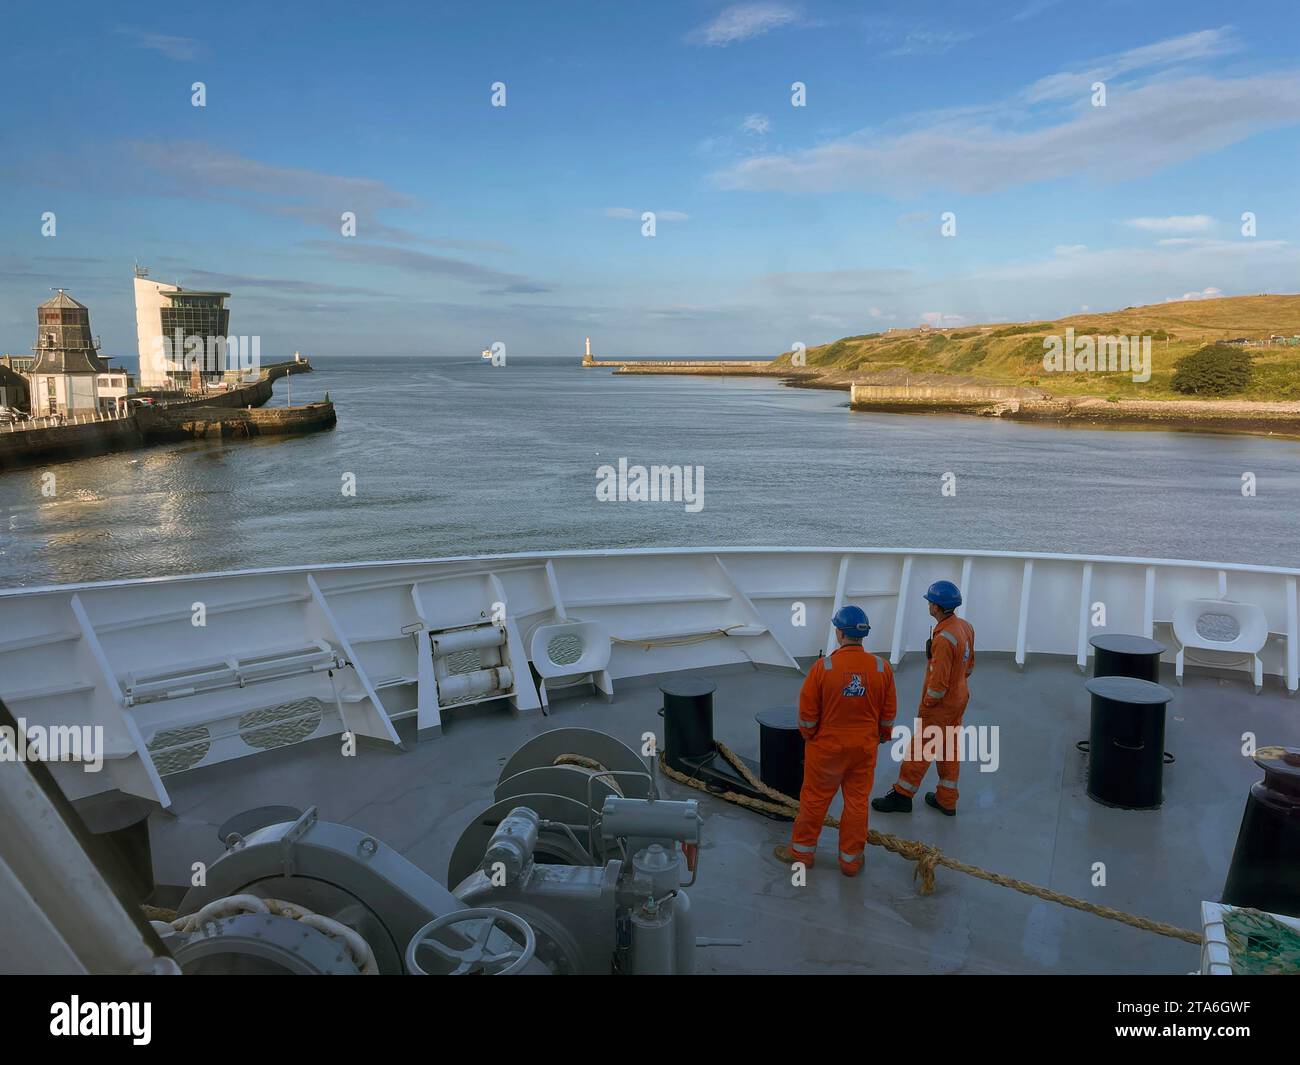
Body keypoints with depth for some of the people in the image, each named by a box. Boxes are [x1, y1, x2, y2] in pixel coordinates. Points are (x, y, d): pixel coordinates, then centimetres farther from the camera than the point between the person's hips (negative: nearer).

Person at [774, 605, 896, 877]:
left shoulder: (822, 667, -20)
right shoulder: (882, 668, -11)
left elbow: (807, 713, -11)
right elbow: (888, 713, 1)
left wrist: (809, 736, 8)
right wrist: (882, 736, 19)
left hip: (826, 747, -2)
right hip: (865, 749, 2)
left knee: (814, 800, 14)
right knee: (857, 802, 15)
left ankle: (802, 852, 29)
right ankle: (851, 860, 26)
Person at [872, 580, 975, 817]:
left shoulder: (943, 639, -30)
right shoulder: (964, 626, -2)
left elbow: (938, 682, -27)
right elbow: (969, 663, 12)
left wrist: (926, 705, -13)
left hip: (941, 704, -9)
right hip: (959, 697, 9)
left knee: (920, 750, 4)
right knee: (949, 748, 17)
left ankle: (902, 795, 17)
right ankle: (946, 800, 27)